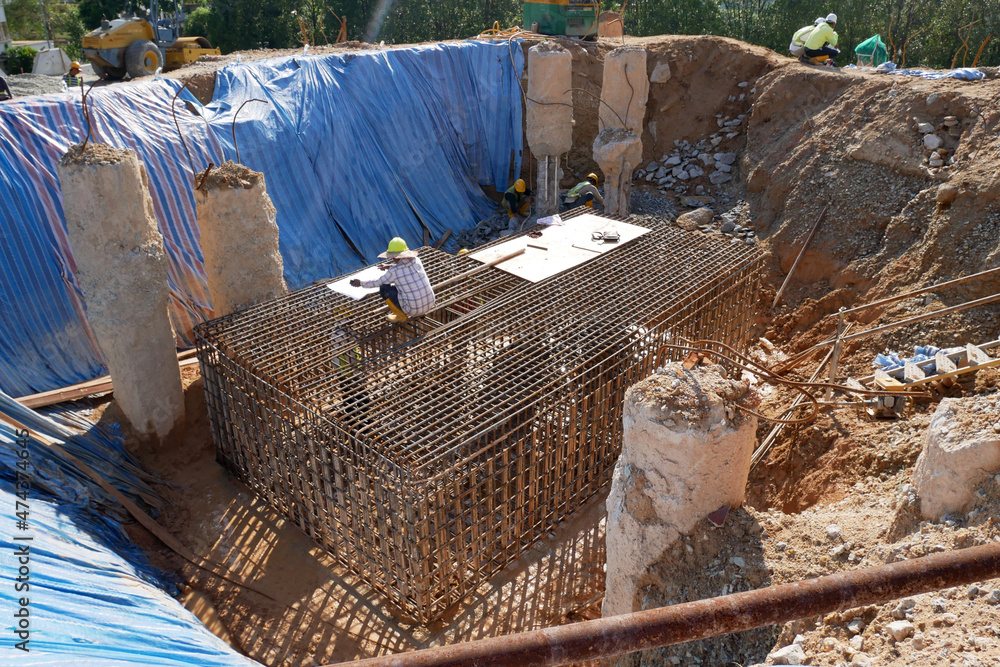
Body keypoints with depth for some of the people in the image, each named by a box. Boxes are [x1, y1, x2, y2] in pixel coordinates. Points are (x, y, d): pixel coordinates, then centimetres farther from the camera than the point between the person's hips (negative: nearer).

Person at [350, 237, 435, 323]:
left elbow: (377, 282, 2)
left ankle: (401, 315, 11)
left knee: (384, 288, 7)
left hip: (413, 309, -6)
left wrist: (360, 283, 17)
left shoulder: (394, 271, -14)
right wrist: (389, 267, 35)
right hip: (429, 304, 6)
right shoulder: (416, 260, 1)